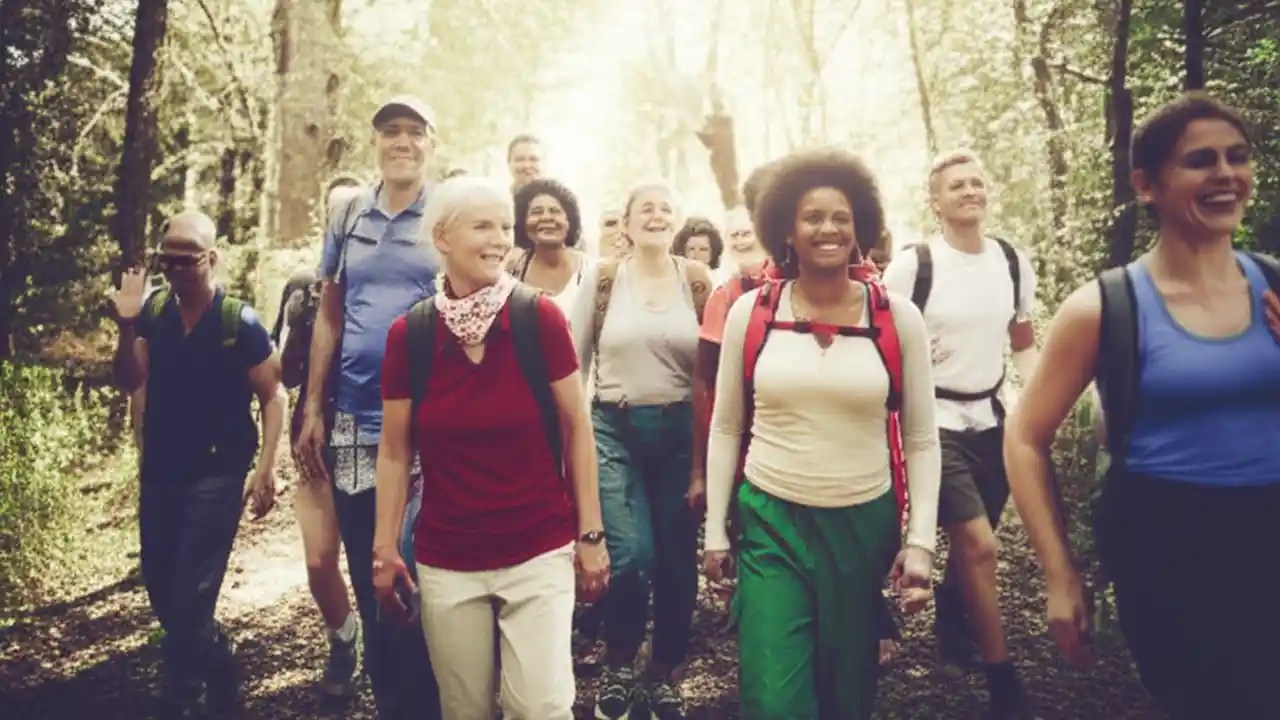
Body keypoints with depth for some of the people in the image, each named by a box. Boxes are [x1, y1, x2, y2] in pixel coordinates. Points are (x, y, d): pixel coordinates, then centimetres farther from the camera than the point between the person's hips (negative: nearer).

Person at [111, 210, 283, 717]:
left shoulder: (239, 321, -13)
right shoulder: (153, 312, 1)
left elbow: (272, 395, -9)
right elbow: (128, 383, -2)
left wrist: (266, 467, -16)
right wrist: (127, 326, -18)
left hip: (217, 475, -5)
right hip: (159, 472, 6)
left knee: (192, 593, -4)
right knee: (160, 588, 14)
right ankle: (218, 669, 37)